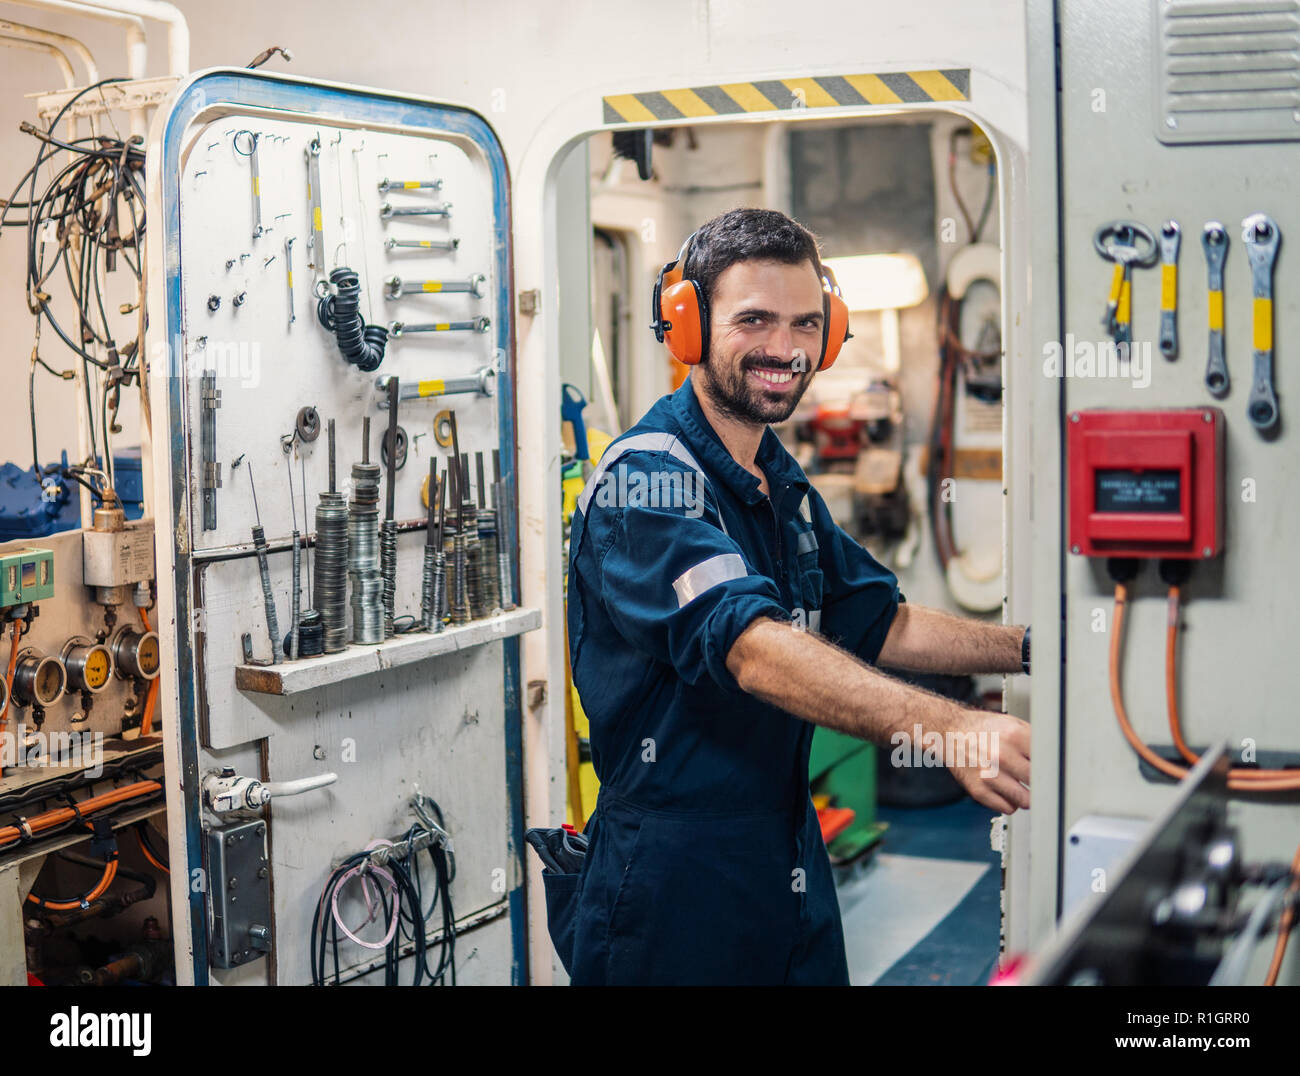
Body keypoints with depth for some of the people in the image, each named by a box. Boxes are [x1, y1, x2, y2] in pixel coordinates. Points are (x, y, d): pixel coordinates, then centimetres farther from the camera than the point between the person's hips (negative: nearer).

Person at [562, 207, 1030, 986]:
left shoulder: (784, 484, 11)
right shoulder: (647, 479, -19)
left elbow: (879, 623, 16)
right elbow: (754, 648, -33)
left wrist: (1031, 647, 1)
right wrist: (951, 730, -44)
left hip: (792, 864, 9)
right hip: (674, 886, -8)